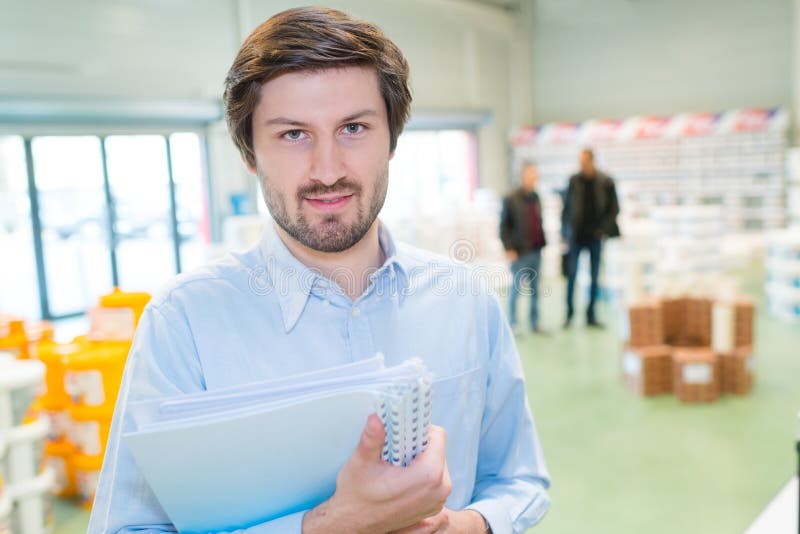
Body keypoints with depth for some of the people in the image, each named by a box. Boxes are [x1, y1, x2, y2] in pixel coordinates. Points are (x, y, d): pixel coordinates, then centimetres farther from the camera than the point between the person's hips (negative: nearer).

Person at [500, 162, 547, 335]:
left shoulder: (535, 197, 11)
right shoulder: (511, 199, -6)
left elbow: (539, 222, 16)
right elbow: (504, 226, -6)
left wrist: (542, 242, 9)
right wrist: (509, 249, -11)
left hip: (536, 251, 6)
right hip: (520, 252, -5)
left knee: (535, 288, 10)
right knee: (516, 287, 0)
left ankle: (535, 323, 18)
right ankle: (512, 323, 12)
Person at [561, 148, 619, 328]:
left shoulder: (606, 182, -1)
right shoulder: (574, 180, 0)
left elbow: (614, 208, 5)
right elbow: (566, 207, 5)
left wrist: (604, 229, -5)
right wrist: (566, 232, 1)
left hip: (595, 236, 1)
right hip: (576, 236, -1)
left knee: (595, 276, 6)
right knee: (572, 274, -3)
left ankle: (591, 315, 15)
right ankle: (569, 312, 9)